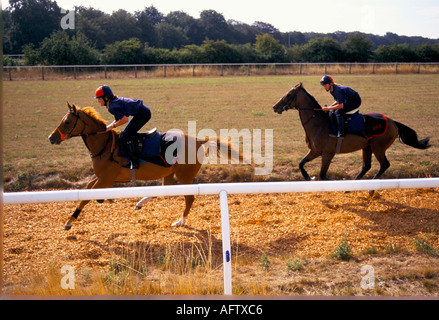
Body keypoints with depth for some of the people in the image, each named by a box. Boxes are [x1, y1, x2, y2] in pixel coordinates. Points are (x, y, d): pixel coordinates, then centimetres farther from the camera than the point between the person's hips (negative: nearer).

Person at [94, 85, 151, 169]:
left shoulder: (113, 106, -17)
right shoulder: (115, 101, 14)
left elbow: (125, 119, -22)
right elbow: (118, 119, 20)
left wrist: (112, 126, -11)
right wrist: (107, 127, 8)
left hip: (143, 114, -11)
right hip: (142, 112, 11)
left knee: (125, 137, -11)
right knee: (124, 134, 17)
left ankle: (135, 163, -5)